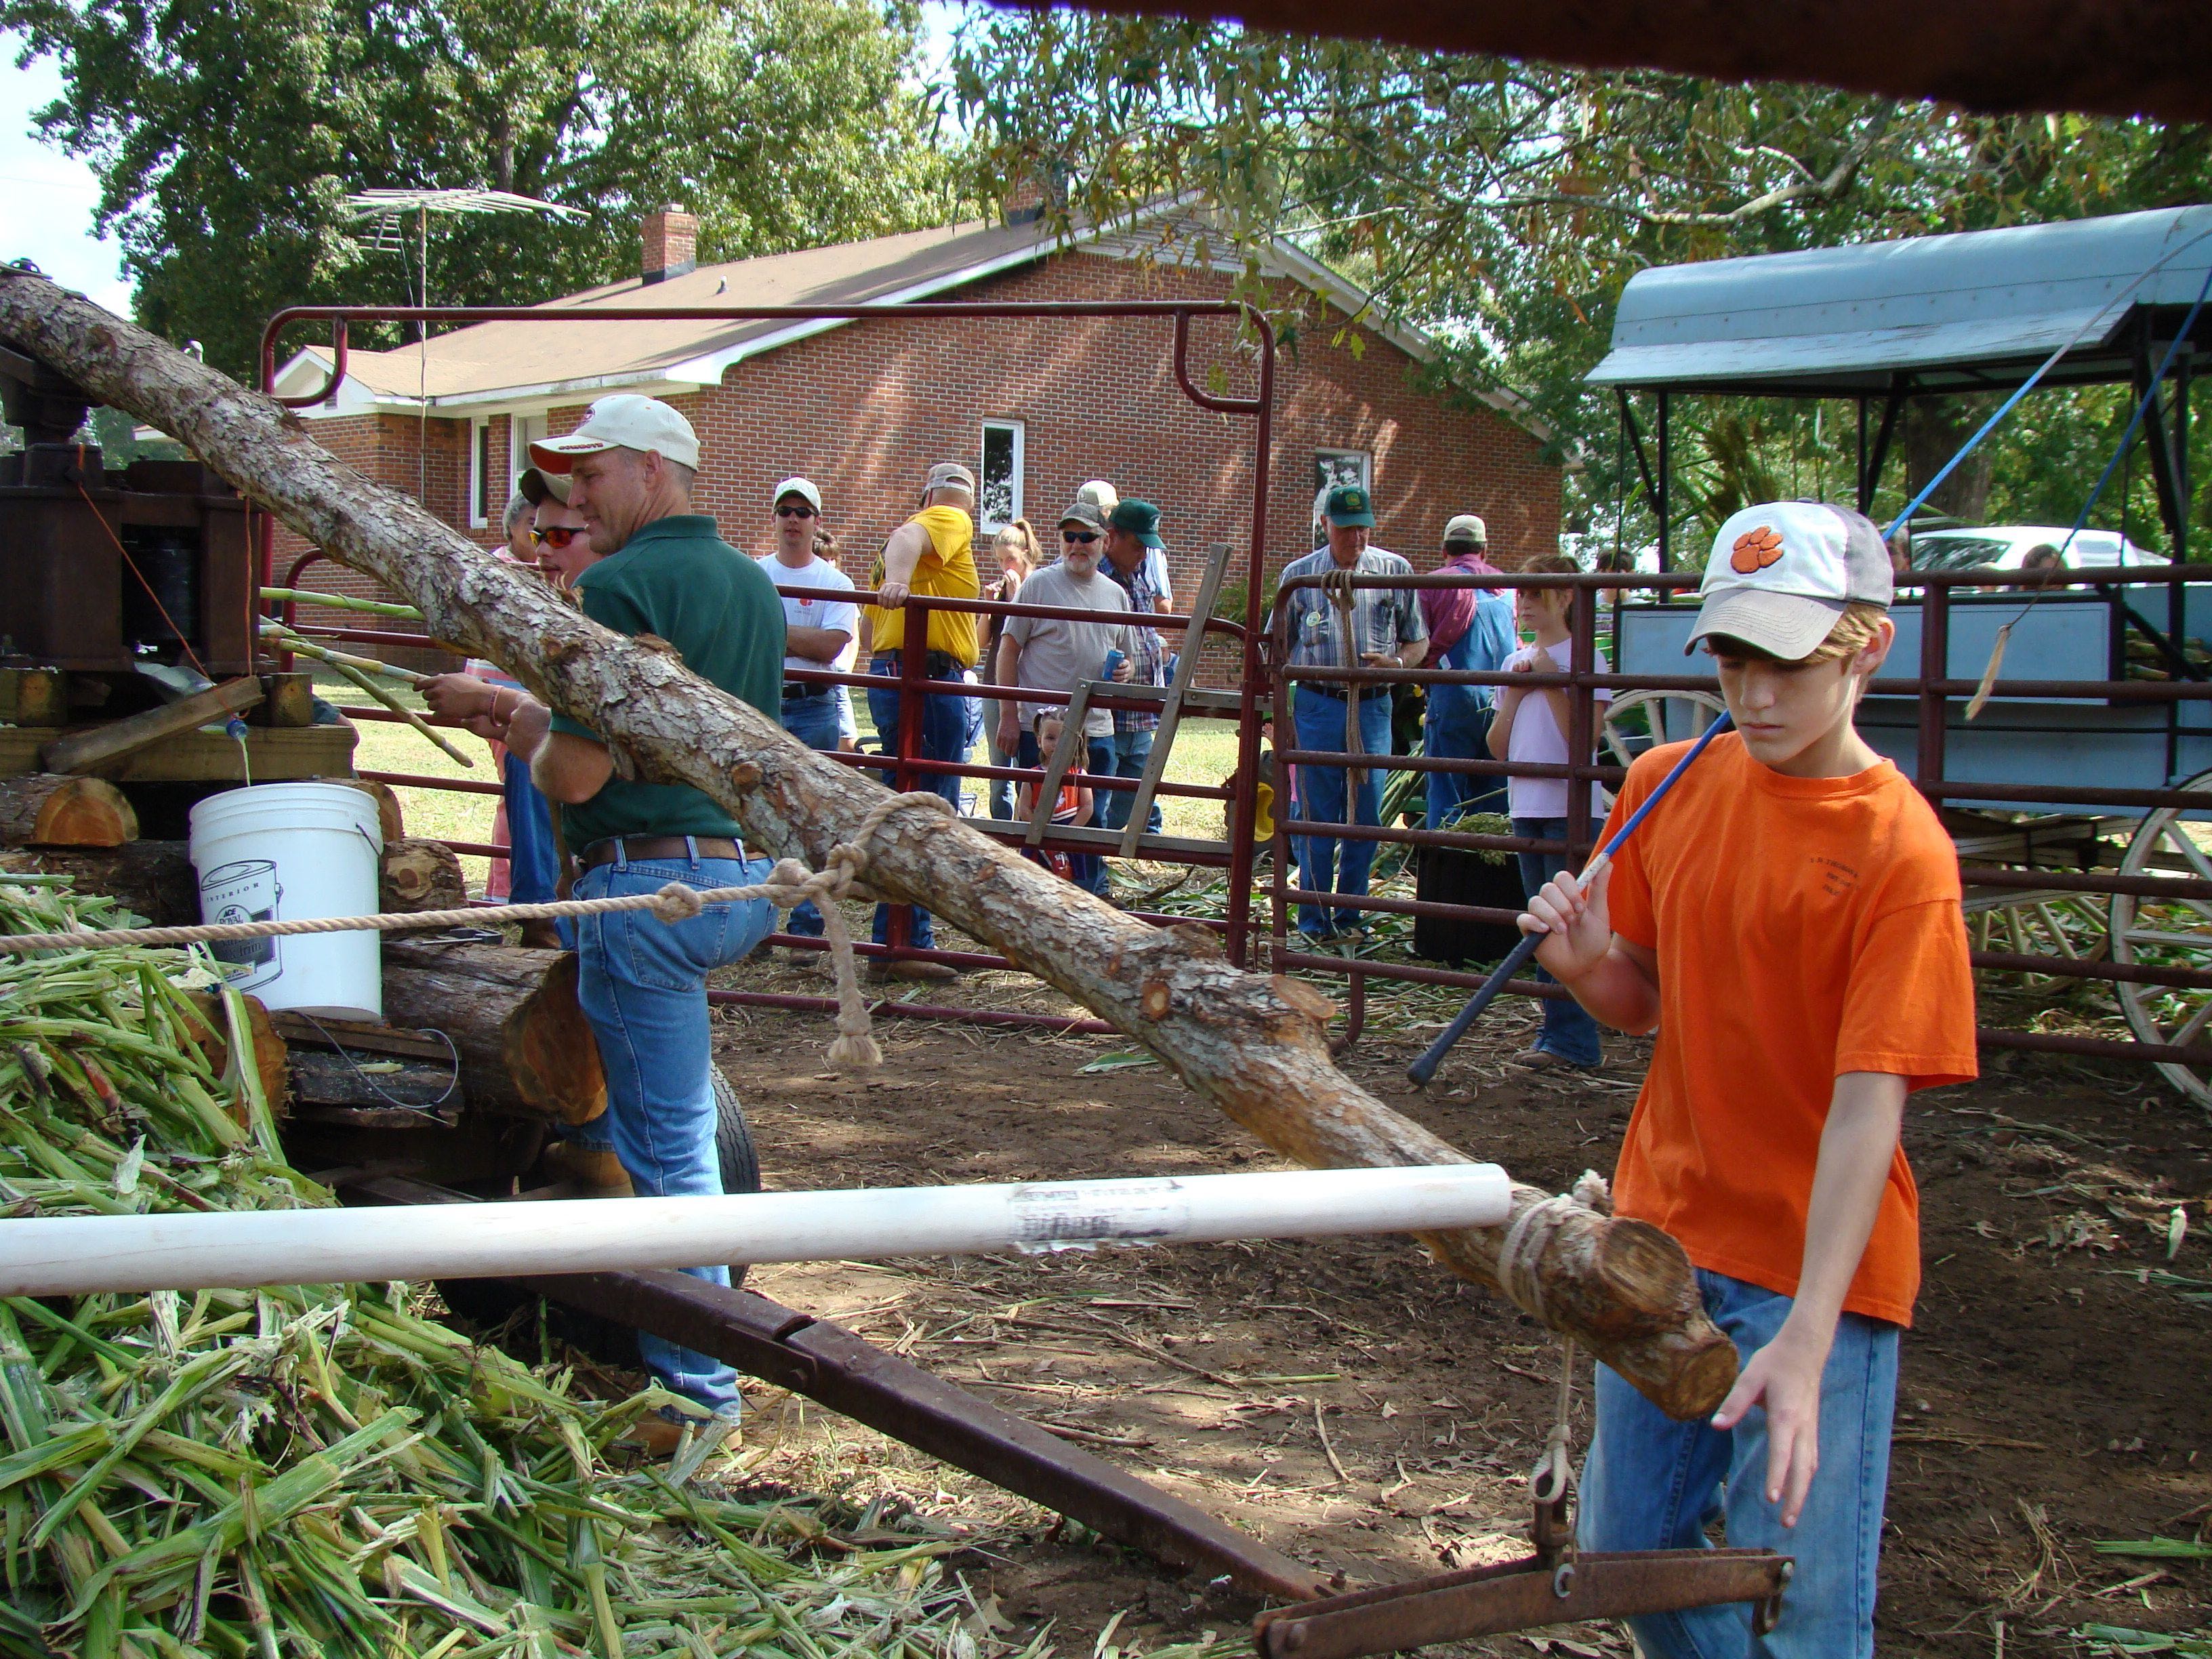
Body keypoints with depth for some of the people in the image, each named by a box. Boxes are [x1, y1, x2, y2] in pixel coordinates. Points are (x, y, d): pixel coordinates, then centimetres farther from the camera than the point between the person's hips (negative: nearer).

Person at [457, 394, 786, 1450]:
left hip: (653, 880, -9)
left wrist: (526, 730, 6)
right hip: (749, 874, 9)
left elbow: (577, 775, -16)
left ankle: (697, 1385, 5)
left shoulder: (619, 585, -13)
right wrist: (549, 717, 23)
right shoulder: (752, 583, 14)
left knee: (667, 1141, -2)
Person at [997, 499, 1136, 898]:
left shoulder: (1115, 595, 13)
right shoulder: (1039, 585, -2)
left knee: (1091, 820, 9)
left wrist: (1124, 669, -1)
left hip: (1097, 728, 4)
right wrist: (1009, 716, -9)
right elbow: (1009, 649, -2)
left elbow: (1124, 655, 25)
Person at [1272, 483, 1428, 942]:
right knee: (1316, 816, 1)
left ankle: (1349, 915, 16)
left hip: (1372, 708, 1)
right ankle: (1314, 920, 10)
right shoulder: (1298, 575, 6)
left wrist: (1396, 662, -10)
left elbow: (1418, 641, 11)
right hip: (1316, 707, -1)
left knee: (1367, 816, 3)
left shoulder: (1396, 571, 6)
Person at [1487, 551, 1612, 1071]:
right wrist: (1514, 694, -2)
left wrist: (1551, 684, -15)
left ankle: (1571, 1038, -4)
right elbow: (1498, 746, 10)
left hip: (1571, 807, -7)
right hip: (1527, 804, 7)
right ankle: (1561, 1032, 17)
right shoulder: (1516, 661, 13)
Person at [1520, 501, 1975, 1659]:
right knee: (1628, 1554, 15)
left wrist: (1805, 1340, -30)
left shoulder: (1902, 849, -17)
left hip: (1815, 1263, -6)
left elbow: (1869, 1104, -22)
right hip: (1663, 1228, 6)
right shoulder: (1667, 787, 1)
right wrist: (1583, 966, -13)